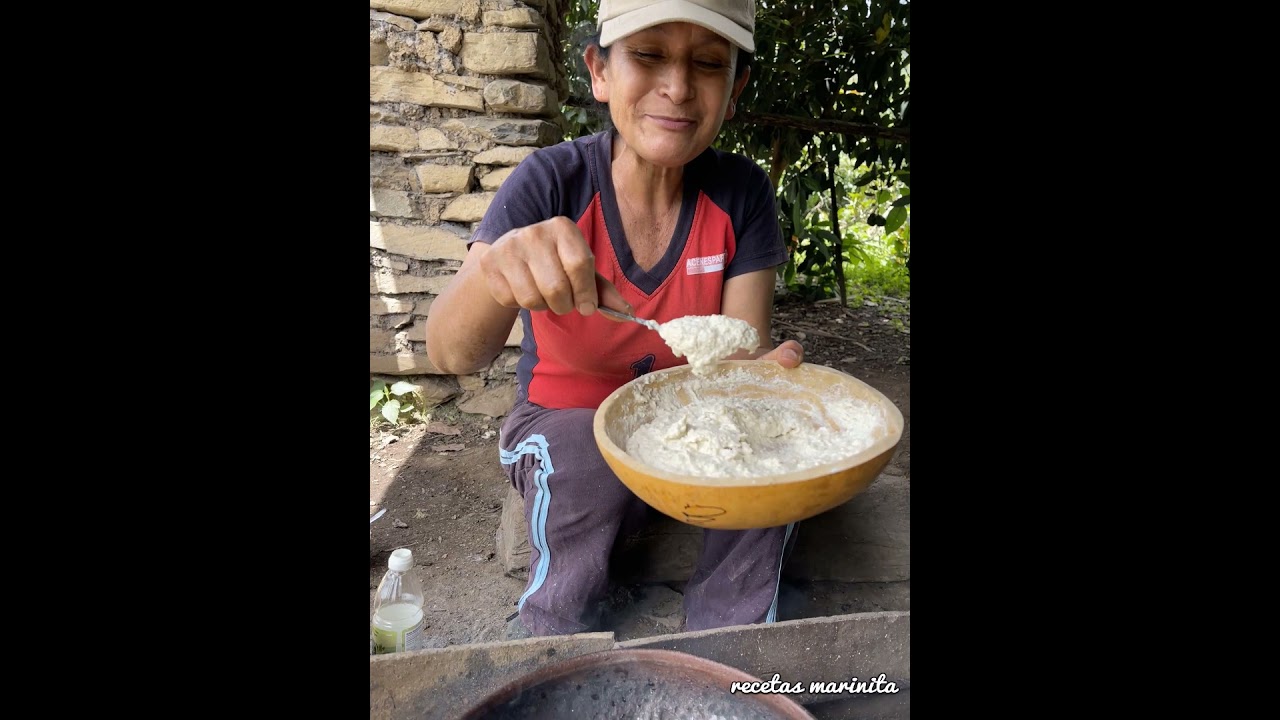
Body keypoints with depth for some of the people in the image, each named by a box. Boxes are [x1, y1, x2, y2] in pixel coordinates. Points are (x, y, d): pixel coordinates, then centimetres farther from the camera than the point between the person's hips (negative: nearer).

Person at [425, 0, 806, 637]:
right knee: (582, 460, -33)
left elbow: (742, 354, -13)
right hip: (565, 416, -2)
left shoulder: (740, 194, -10)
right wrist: (496, 274, -47)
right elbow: (452, 355, -24)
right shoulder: (552, 182, -17)